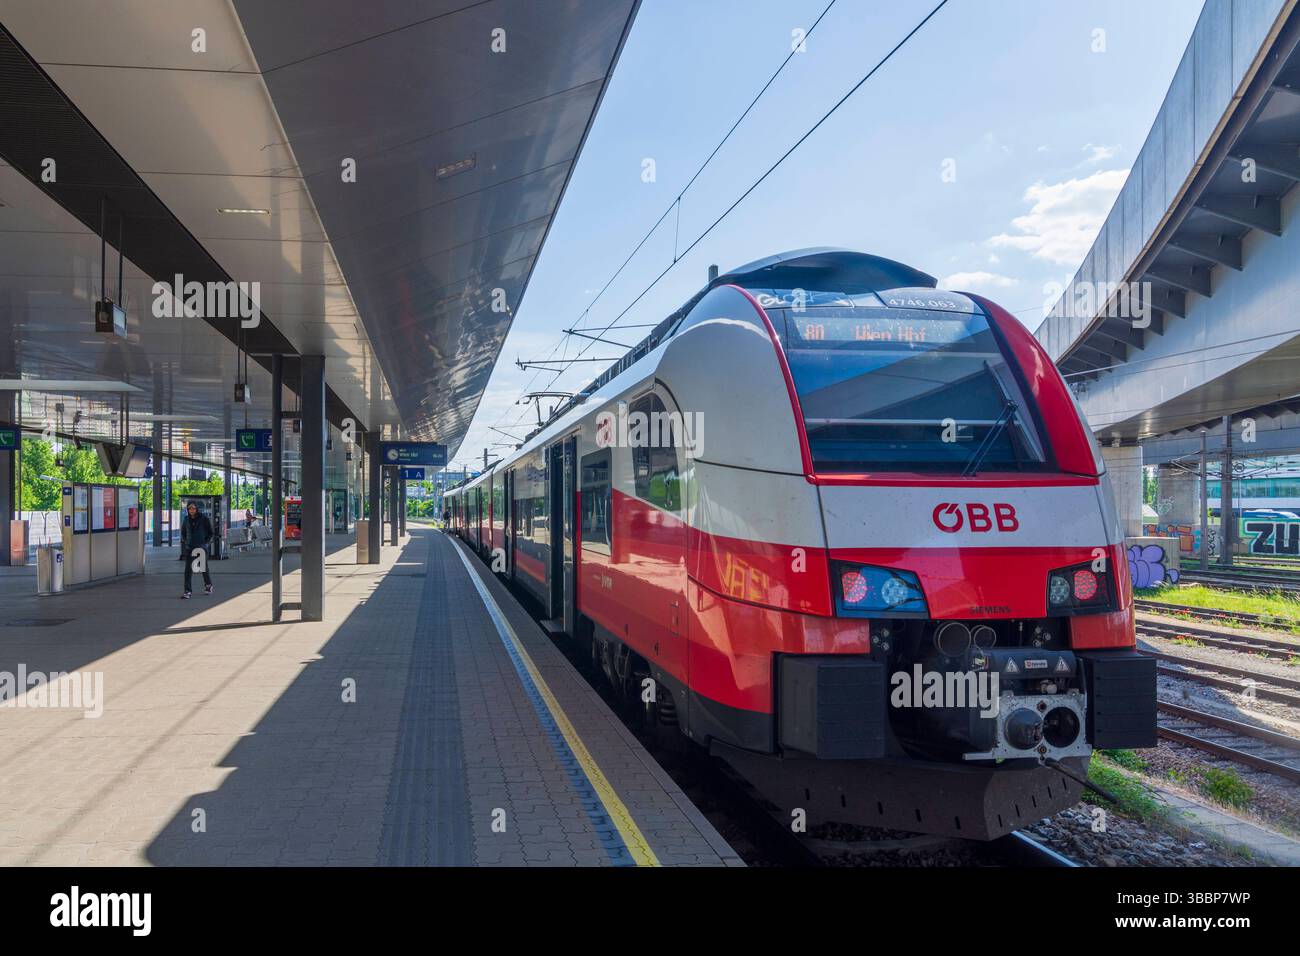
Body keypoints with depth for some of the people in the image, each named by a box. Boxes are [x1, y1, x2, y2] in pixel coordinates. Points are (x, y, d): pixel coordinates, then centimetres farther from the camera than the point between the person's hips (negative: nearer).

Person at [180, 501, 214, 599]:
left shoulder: (204, 518, -5)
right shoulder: (186, 519, 4)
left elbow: (210, 532, 1)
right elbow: (183, 532, 18)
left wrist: (206, 542, -9)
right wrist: (185, 541, 4)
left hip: (202, 547, -2)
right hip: (190, 548, 2)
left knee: (204, 567, 11)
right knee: (188, 569, -7)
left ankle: (208, 585, 35)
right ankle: (187, 591, -8)